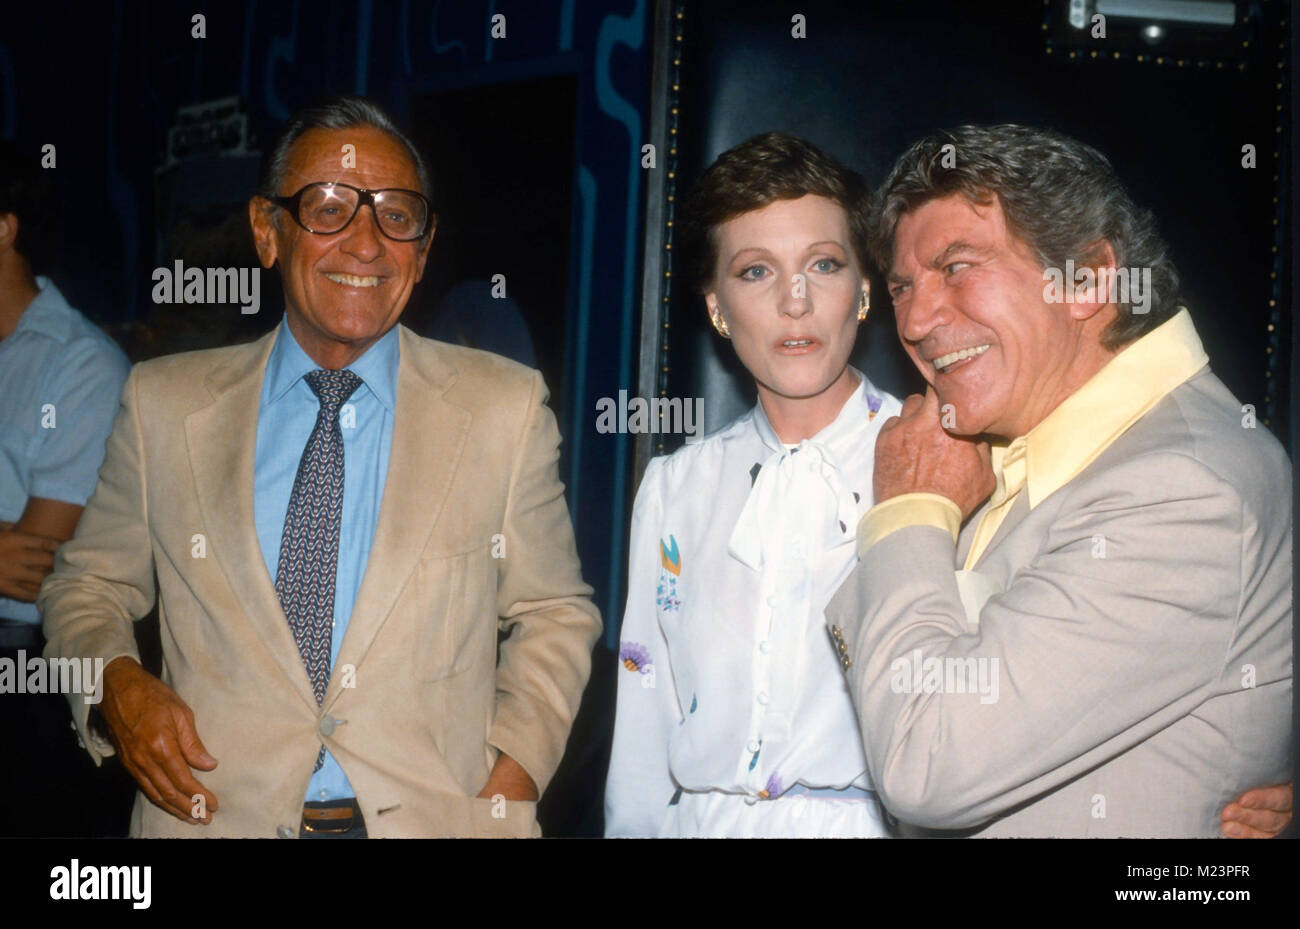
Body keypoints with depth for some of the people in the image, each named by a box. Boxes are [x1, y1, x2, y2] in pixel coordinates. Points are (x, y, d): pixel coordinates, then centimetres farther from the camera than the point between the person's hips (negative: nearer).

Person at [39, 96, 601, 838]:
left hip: (439, 817, -1)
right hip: (214, 812, 1)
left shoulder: (507, 408, -3)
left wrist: (516, 771, -11)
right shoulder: (163, 404, 0)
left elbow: (556, 614, 3)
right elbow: (87, 587, 9)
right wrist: (116, 681, -11)